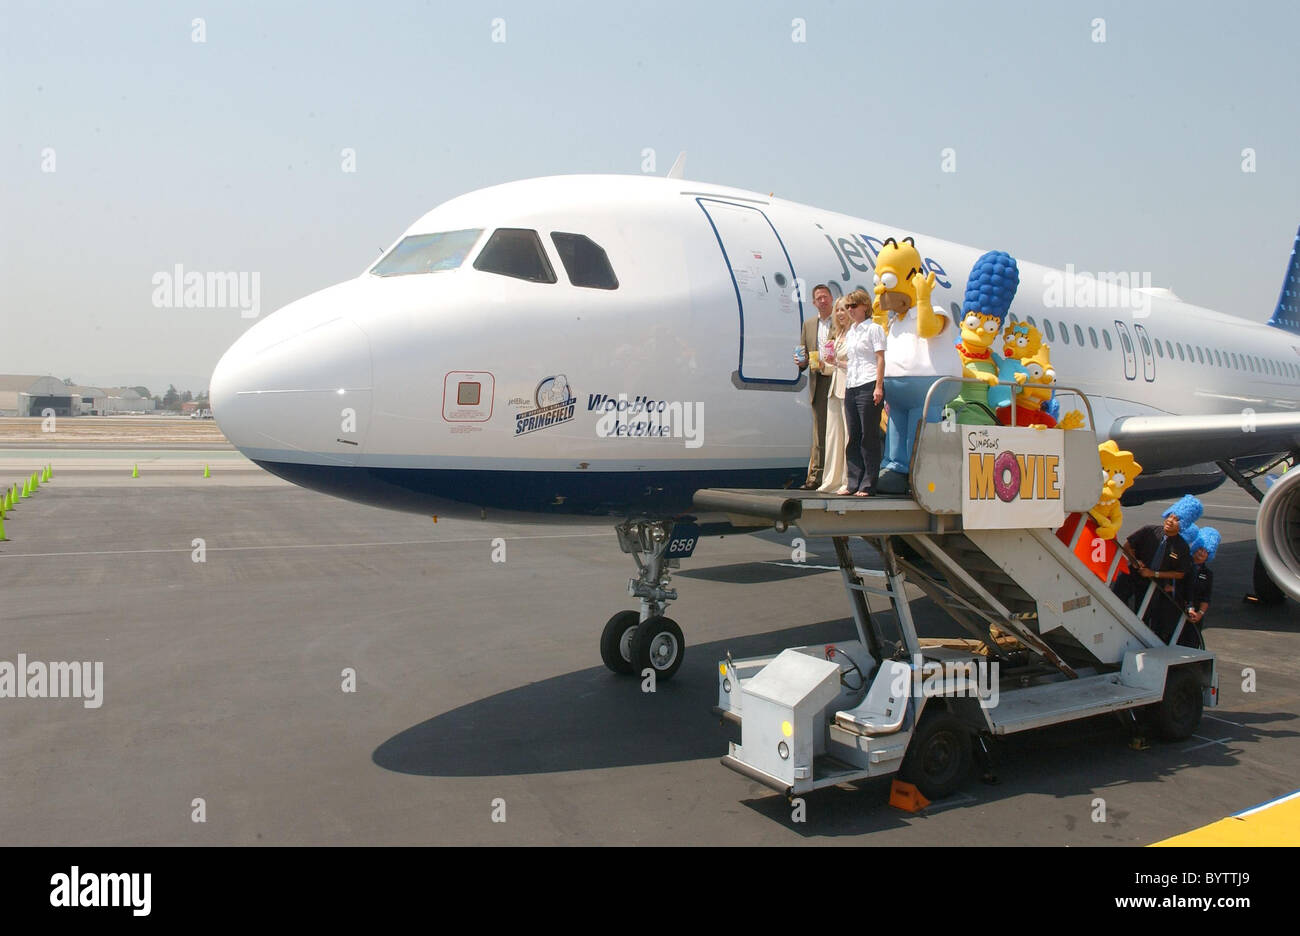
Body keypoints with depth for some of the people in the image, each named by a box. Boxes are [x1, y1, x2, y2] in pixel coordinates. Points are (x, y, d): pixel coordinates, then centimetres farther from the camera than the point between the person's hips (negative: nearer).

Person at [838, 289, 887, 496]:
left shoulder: (873, 329, 0)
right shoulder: (849, 333, 21)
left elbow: (880, 359, -7)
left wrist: (879, 386, -16)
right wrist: (836, 361, 7)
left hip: (868, 386, -7)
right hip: (850, 387, 7)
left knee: (869, 437, -5)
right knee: (853, 438, 6)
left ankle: (868, 484, -2)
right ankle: (853, 483, 10)